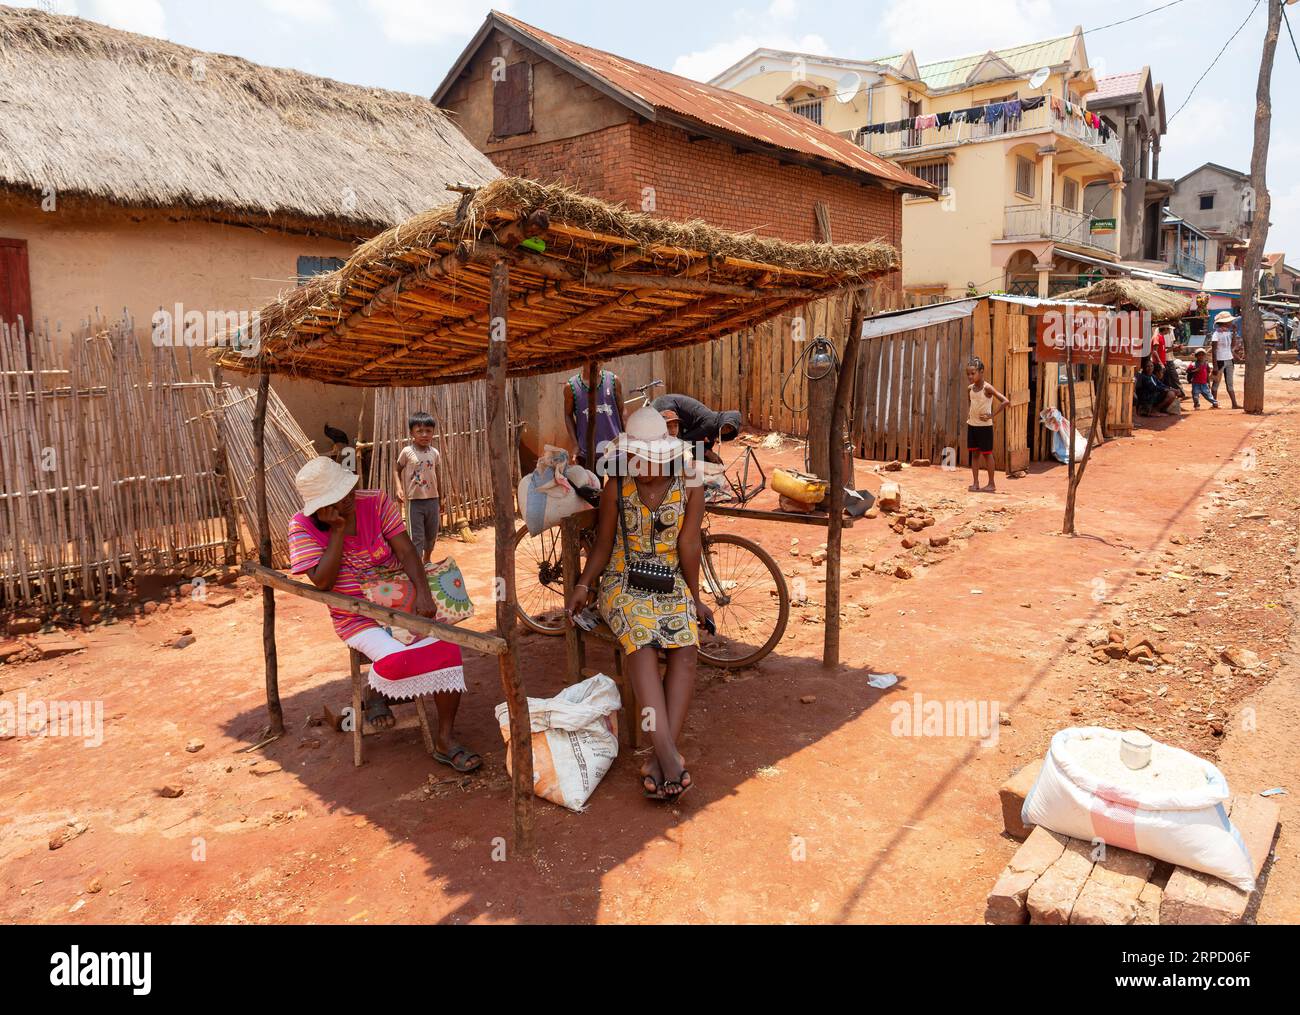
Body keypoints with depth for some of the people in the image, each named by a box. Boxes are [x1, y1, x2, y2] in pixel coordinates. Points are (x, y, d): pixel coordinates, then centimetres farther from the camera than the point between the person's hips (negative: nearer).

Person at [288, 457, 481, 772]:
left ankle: (444, 741, -10)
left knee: (446, 649, -21)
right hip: (357, 619, -3)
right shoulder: (303, 527, -11)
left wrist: (422, 592, -28)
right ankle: (374, 695, 8)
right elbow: (321, 583, -20)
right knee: (396, 660, -32)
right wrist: (338, 531, -24)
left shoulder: (376, 502, -6)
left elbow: (405, 549, -12)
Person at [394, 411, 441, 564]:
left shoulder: (435, 453, 2)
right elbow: (397, 471, 3)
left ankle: (427, 560, 41)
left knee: (432, 535, 18)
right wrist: (399, 488, -12)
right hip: (414, 501, -4)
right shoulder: (407, 452, -8)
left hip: (432, 500, 4)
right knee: (416, 537, -3)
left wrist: (440, 496, 19)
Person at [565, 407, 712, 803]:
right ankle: (669, 754, -39)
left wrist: (695, 598, -2)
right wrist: (583, 586, -7)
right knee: (642, 645, -31)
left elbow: (688, 545, -2)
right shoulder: (616, 487, 0)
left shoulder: (690, 488, 0)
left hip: (672, 584, 1)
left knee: (685, 649, -26)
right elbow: (603, 544, 5)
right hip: (623, 582, -1)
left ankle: (659, 759, -30)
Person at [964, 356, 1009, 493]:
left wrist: (992, 415, -21)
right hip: (972, 424, 6)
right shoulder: (970, 388, 5)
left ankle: (991, 484, 11)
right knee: (974, 453, 7)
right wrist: (969, 413, 10)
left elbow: (1006, 401, -22)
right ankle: (975, 483, 11)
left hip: (985, 425, -6)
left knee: (987, 454, 1)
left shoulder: (987, 388, -16)